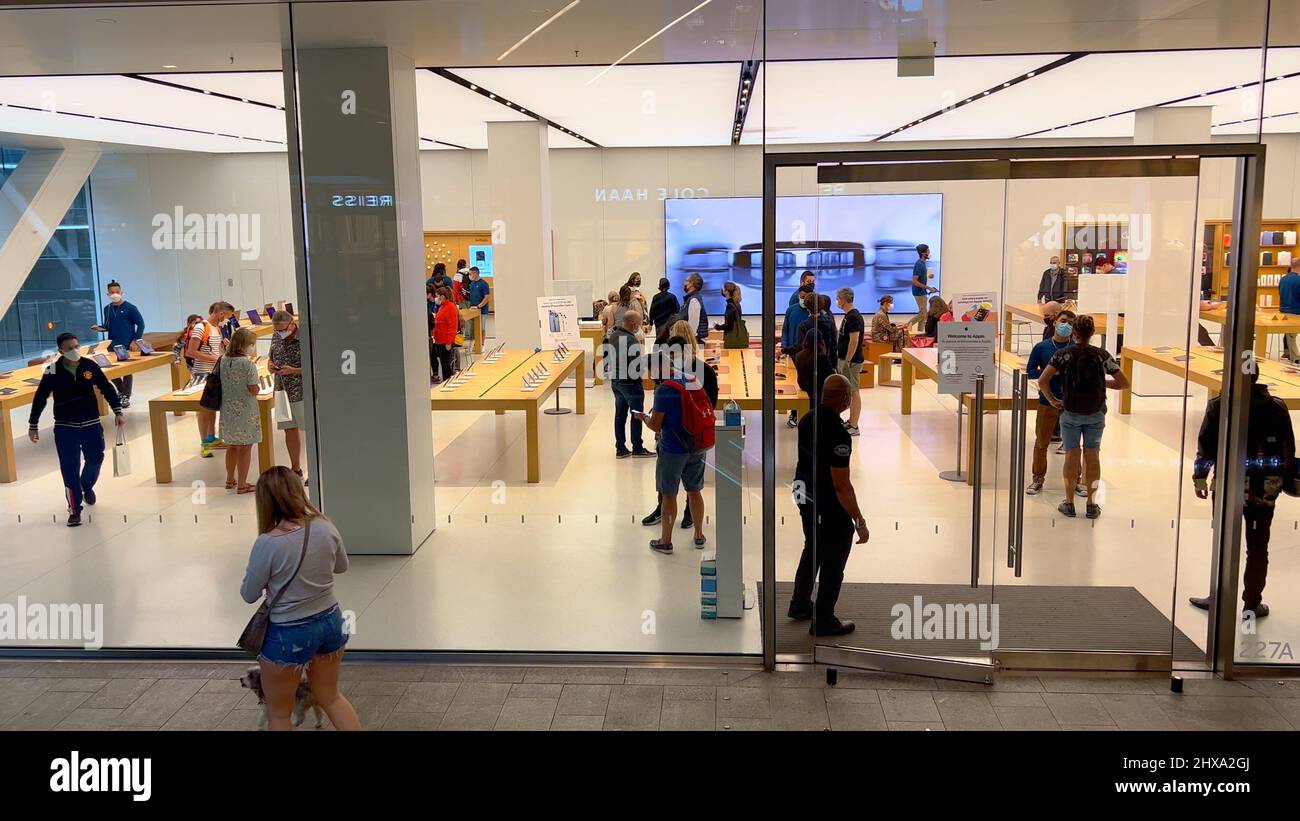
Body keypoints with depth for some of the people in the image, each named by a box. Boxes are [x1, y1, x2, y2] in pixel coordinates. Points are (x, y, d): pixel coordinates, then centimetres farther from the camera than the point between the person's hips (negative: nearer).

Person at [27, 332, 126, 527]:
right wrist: (33, 425, 4)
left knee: (95, 459, 13)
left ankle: (87, 486, 46)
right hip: (65, 428, -2)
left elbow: (107, 388, 5)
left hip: (91, 425, 2)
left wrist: (117, 412, 0)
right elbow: (40, 398, 0)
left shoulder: (90, 366, -5)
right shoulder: (53, 371, -9)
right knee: (70, 468, -4)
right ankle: (74, 509, 4)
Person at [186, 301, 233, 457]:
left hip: (215, 372, 8)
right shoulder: (200, 327, -15)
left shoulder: (217, 328, 11)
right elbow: (191, 352, -20)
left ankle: (212, 438, 26)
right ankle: (204, 444, 5)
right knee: (204, 407, -1)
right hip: (202, 374, -8)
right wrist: (214, 358, -21)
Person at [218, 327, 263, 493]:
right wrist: (258, 387, 3)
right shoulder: (248, 364, -17)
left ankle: (230, 480, 32)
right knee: (245, 448, 4)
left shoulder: (222, 361, 1)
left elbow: (221, 384, 9)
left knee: (231, 446, 20)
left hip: (227, 410, 6)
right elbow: (254, 390, -17)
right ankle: (242, 484, 9)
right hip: (245, 412, -6)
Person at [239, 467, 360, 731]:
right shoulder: (325, 527, -9)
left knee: (279, 713, 18)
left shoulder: (267, 543, -23)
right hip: (330, 621, 5)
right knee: (330, 696, 27)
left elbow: (249, 595, -9)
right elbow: (342, 566, 10)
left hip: (289, 635, -5)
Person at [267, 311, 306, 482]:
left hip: (302, 391, -6)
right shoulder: (276, 337, 7)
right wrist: (270, 365, -1)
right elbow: (270, 357, 22)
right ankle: (295, 469, 25)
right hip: (282, 391, 6)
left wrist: (294, 371, -22)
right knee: (289, 429, 13)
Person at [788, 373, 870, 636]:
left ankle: (800, 604, 41)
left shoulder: (806, 421, -3)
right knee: (833, 563, 8)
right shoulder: (838, 433, -28)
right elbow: (842, 486, -27)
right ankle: (823, 621, 21)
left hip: (806, 498, 8)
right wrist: (859, 522, -20)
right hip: (831, 508, -8)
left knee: (812, 550, 27)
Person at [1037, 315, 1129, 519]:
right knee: (1092, 456, 9)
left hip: (1070, 412, -1)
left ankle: (1069, 503, 12)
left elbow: (1042, 381, -15)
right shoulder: (1102, 355, -4)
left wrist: (1052, 400, -1)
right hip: (1096, 413, 1)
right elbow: (1124, 383, -3)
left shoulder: (1063, 354, -7)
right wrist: (1105, 382, 14)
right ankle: (1091, 505, 14)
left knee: (1072, 456, 7)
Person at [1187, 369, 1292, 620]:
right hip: (1265, 489, 1)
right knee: (1257, 549, 12)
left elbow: (1205, 444, -6)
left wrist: (1199, 477, 3)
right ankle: (1252, 604, 16)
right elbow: (1289, 450, 3)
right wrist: (1290, 479, 15)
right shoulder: (1277, 407, 0)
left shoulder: (1218, 405, -6)